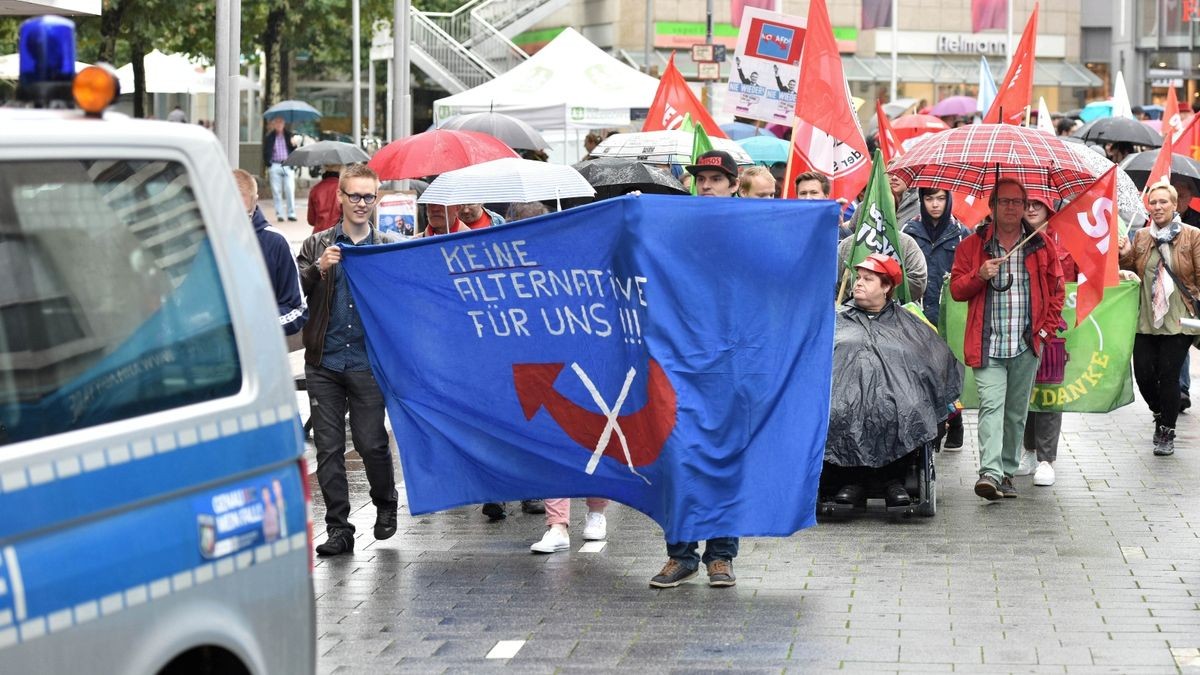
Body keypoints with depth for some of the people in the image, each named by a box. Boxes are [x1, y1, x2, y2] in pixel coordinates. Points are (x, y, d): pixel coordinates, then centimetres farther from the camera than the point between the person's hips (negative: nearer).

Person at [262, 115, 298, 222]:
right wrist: (267, 165, -4)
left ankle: (291, 214, -2)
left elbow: (294, 151, 9)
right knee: (276, 191, 0)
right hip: (274, 165, 0)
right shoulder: (269, 137, 7)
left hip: (287, 165, 0)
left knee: (290, 190, -6)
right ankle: (279, 214, 5)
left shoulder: (289, 135, 10)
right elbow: (266, 152, 7)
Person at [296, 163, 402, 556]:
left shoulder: (390, 246, 9)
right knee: (328, 447, 1)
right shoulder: (317, 246, 11)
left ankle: (386, 505, 25)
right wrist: (318, 269, -17)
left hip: (368, 362, -2)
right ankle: (338, 528, 8)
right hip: (324, 362, 2)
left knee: (371, 443, -3)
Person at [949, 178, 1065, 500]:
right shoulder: (972, 245, 6)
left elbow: (1056, 290, 14)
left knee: (1016, 412, 8)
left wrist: (1046, 328, 4)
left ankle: (1007, 472, 17)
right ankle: (989, 472, -26)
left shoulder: (1042, 245, 9)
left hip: (1026, 344, 2)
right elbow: (956, 289, 7)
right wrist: (979, 275, -12)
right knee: (991, 406, -16)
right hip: (988, 344, -2)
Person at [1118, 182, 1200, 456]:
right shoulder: (1141, 237, 8)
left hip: (1178, 321, -4)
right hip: (1146, 320, 4)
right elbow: (1132, 271, 16)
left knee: (1168, 376, -3)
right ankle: (1160, 414, 30)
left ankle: (1166, 433, 10)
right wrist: (1125, 255, -4)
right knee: (1143, 373, 2)